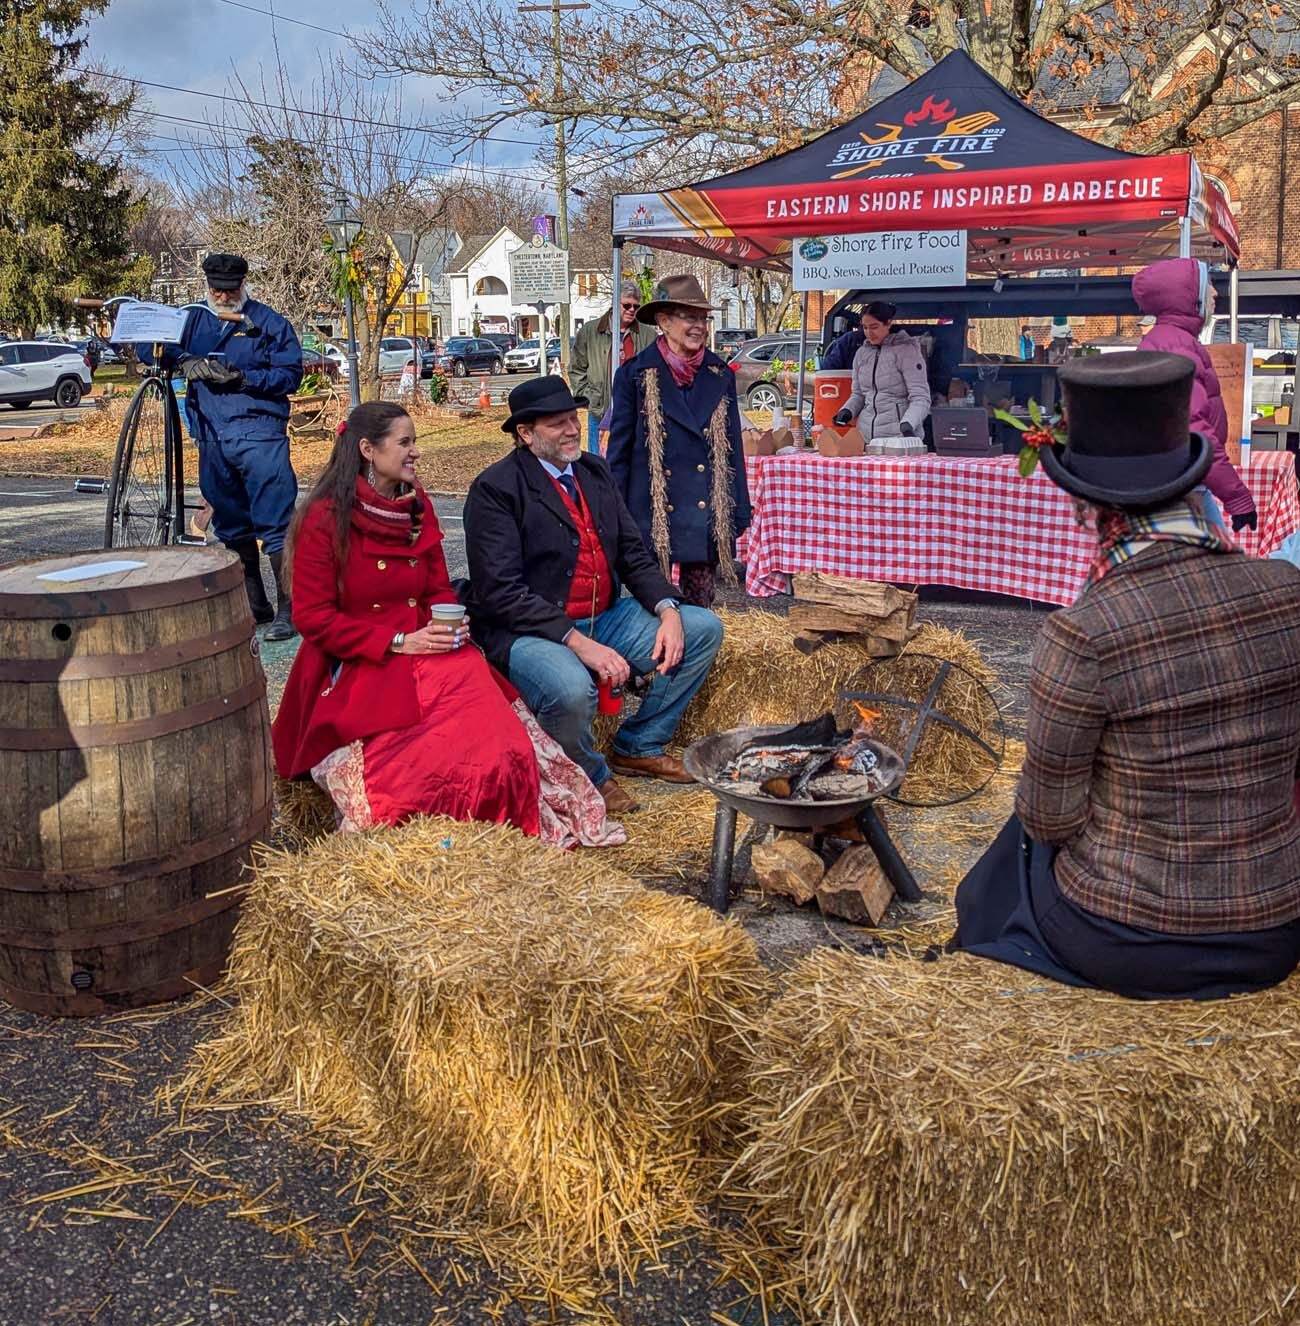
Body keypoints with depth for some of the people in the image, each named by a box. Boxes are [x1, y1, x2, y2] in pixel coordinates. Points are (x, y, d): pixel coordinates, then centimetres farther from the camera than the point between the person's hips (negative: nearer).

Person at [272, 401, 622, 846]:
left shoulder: (417, 507, 11)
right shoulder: (324, 519, -6)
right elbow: (312, 616, -8)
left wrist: (452, 626, -6)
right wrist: (399, 642, -15)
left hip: (429, 654, 5)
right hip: (357, 669, -5)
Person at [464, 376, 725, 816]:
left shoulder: (594, 470, 11)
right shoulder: (494, 489, -12)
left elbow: (633, 553, 12)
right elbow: (502, 593, -19)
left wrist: (668, 609, -7)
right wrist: (576, 642, -27)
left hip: (604, 618, 8)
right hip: (531, 631, -8)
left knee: (704, 628, 1)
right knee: (572, 689, -37)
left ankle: (638, 747, 13)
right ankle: (589, 777, -2)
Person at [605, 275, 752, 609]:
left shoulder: (720, 376, 5)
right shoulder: (636, 375, -3)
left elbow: (733, 449, 8)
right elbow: (619, 450, -1)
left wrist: (739, 515, 5)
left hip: (707, 515, 3)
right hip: (654, 514, -3)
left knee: (700, 607, 12)